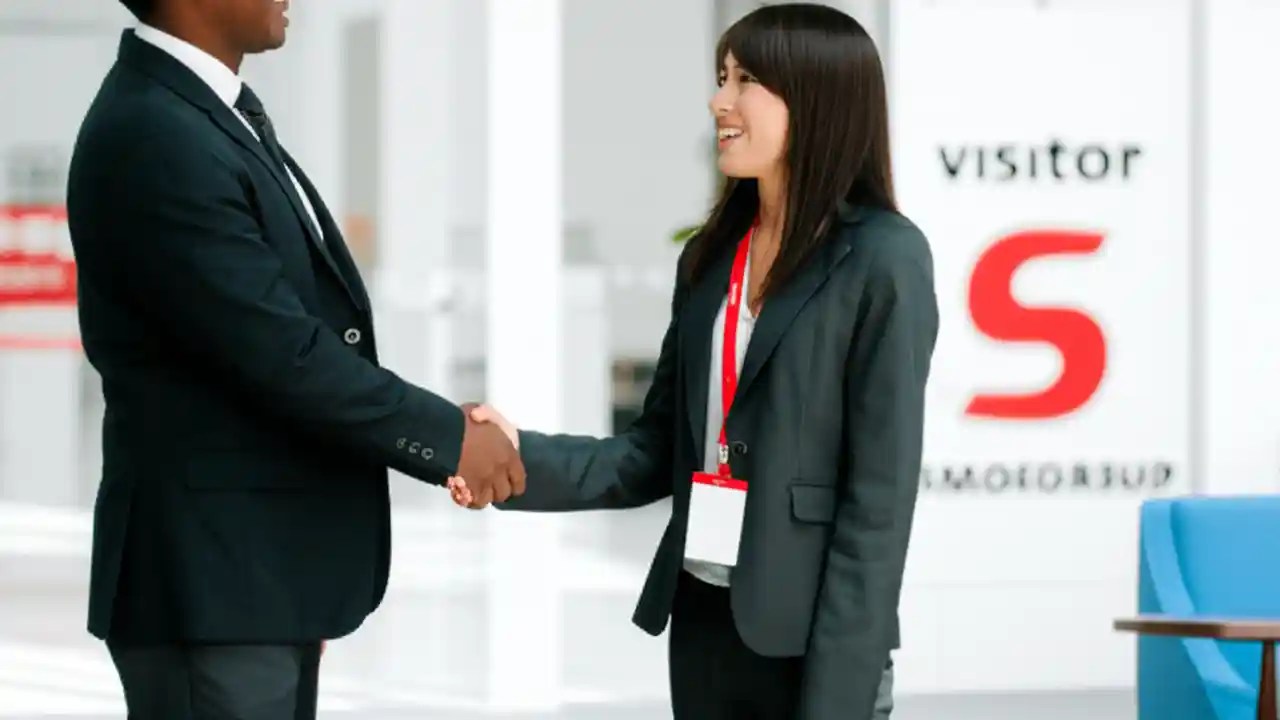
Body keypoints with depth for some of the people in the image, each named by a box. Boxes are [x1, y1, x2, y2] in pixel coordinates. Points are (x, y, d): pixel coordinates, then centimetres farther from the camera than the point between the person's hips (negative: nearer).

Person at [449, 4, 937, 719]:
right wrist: (526, 459, -8)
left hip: (807, 636, -6)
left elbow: (880, 494, -12)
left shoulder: (883, 260, -9)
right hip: (704, 621, 6)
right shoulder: (712, 256, 10)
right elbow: (659, 453, 9)